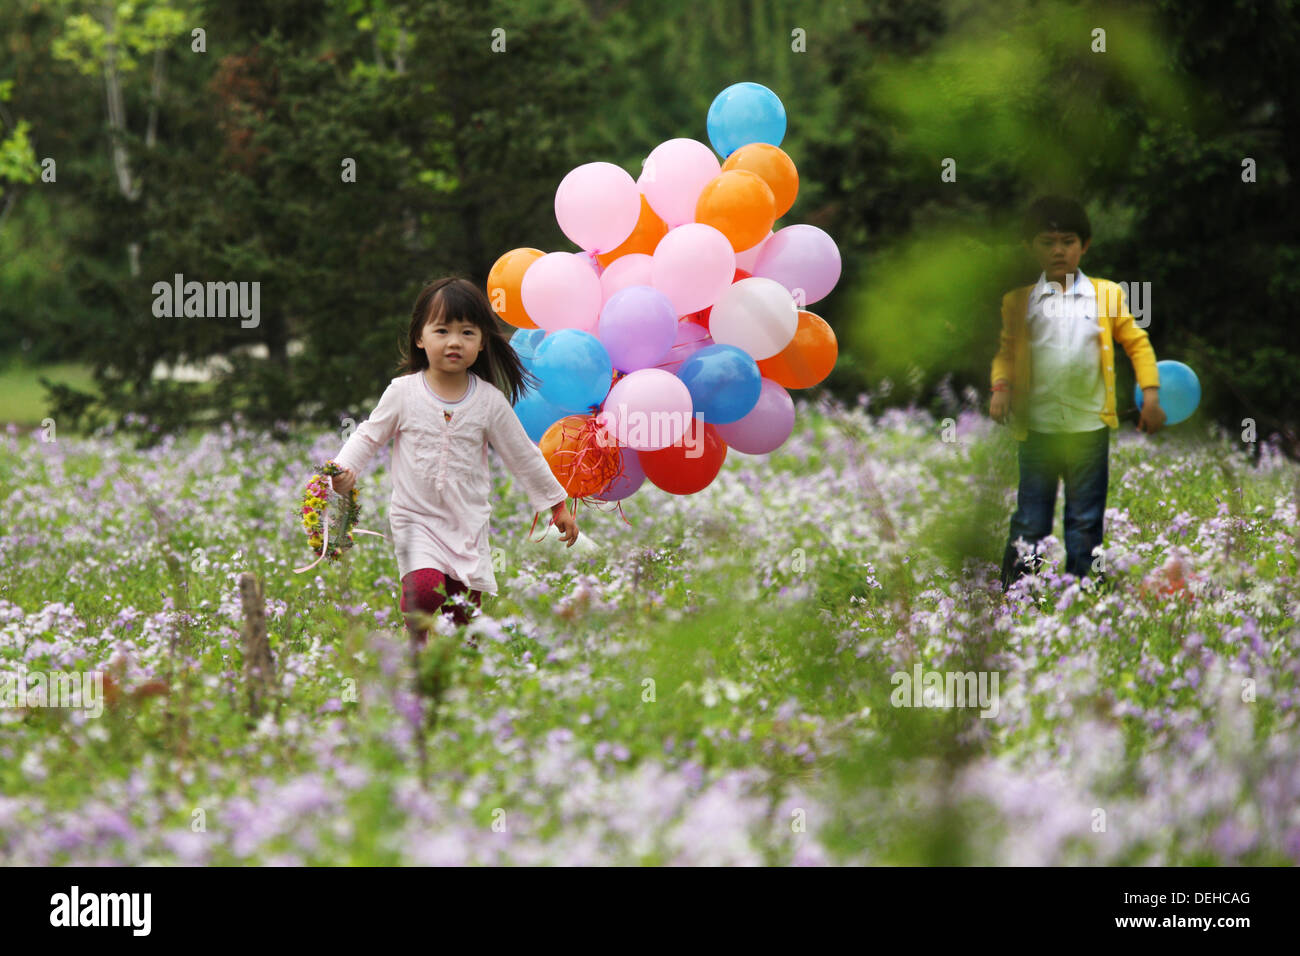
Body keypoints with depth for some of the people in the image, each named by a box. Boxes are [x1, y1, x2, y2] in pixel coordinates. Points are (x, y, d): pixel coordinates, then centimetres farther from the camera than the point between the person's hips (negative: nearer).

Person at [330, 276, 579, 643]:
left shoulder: (490, 400, 0)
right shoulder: (403, 392, -3)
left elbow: (523, 455, 9)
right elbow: (370, 435, 9)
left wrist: (558, 505, 13)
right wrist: (345, 468, -9)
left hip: (469, 523, 2)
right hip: (416, 519, -2)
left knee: (466, 607, -3)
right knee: (424, 586, -25)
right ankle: (413, 647, -2)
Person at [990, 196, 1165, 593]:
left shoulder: (1106, 295, 2)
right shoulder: (1019, 302, 4)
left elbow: (1136, 342, 7)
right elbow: (1006, 351, 9)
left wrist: (1151, 394, -1)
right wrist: (1001, 386, -10)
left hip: (1089, 426, 0)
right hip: (1037, 427, 0)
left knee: (1086, 519, 9)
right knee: (1031, 518, 5)